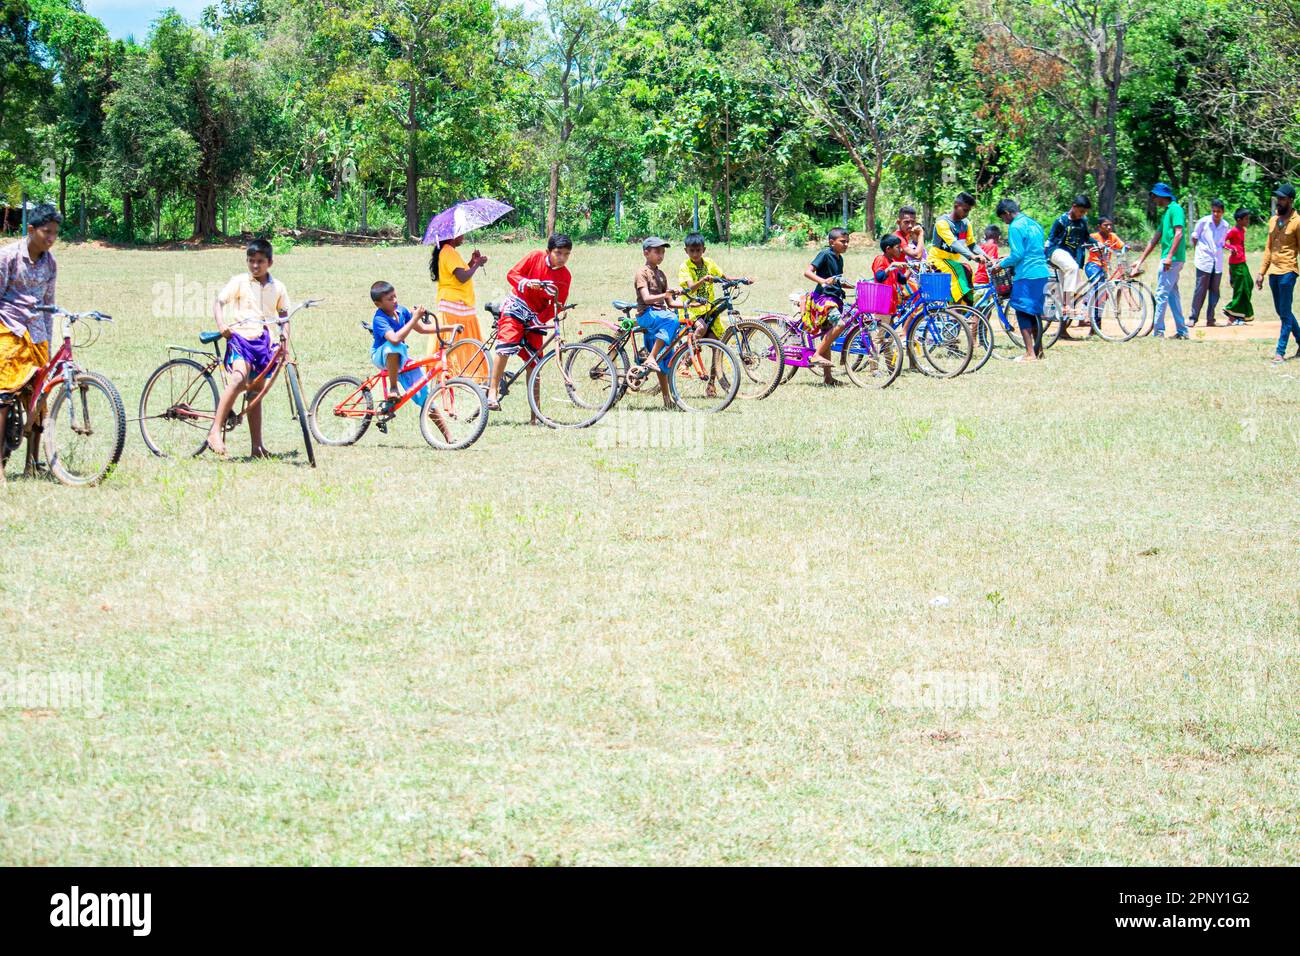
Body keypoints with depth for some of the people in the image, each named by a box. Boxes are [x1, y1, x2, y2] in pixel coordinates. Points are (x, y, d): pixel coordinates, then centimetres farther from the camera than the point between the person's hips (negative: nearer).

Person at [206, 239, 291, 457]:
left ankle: (257, 446, 12)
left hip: (263, 341, 5)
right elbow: (219, 302, -3)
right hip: (240, 336, -5)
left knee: (256, 392, 9)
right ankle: (215, 431, -33)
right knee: (239, 378, -29)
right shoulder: (239, 281, 1)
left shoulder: (278, 287, 10)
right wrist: (222, 326, -20)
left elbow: (283, 314, 19)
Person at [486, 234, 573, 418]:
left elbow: (556, 305, -5)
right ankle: (493, 390, -19)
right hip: (516, 307, -3)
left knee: (534, 363, 2)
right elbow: (512, 275, -8)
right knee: (506, 345, -26)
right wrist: (527, 283, -27)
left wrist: (539, 320, -19)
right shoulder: (535, 257, -9)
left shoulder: (565, 277, -5)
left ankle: (534, 414, 5)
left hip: (536, 316, 3)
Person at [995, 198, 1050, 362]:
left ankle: (1030, 353, -7)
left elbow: (1017, 255, -17)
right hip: (1042, 273, 9)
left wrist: (1002, 264, 0)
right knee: (1035, 312, 18)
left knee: (1023, 313, -3)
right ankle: (1039, 349, 22)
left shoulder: (1015, 227, -12)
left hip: (1026, 276, -8)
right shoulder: (1034, 224, 16)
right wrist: (1010, 257, 27)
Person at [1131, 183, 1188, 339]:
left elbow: (1178, 234, -20)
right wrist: (1141, 261, 24)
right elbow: (1156, 238, 24)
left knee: (1162, 294, -9)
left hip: (1172, 259, -10)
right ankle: (1182, 331, 14)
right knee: (1172, 294, 12)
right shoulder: (1165, 212, 21)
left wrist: (1170, 256, -27)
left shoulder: (1175, 209, -9)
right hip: (1171, 260, 10)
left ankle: (1158, 332, -9)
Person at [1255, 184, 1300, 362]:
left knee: (1285, 313, -6)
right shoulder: (1273, 221, 13)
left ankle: (1281, 352, -5)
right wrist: (1262, 273, 14)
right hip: (1273, 272, 7)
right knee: (1282, 312, 13)